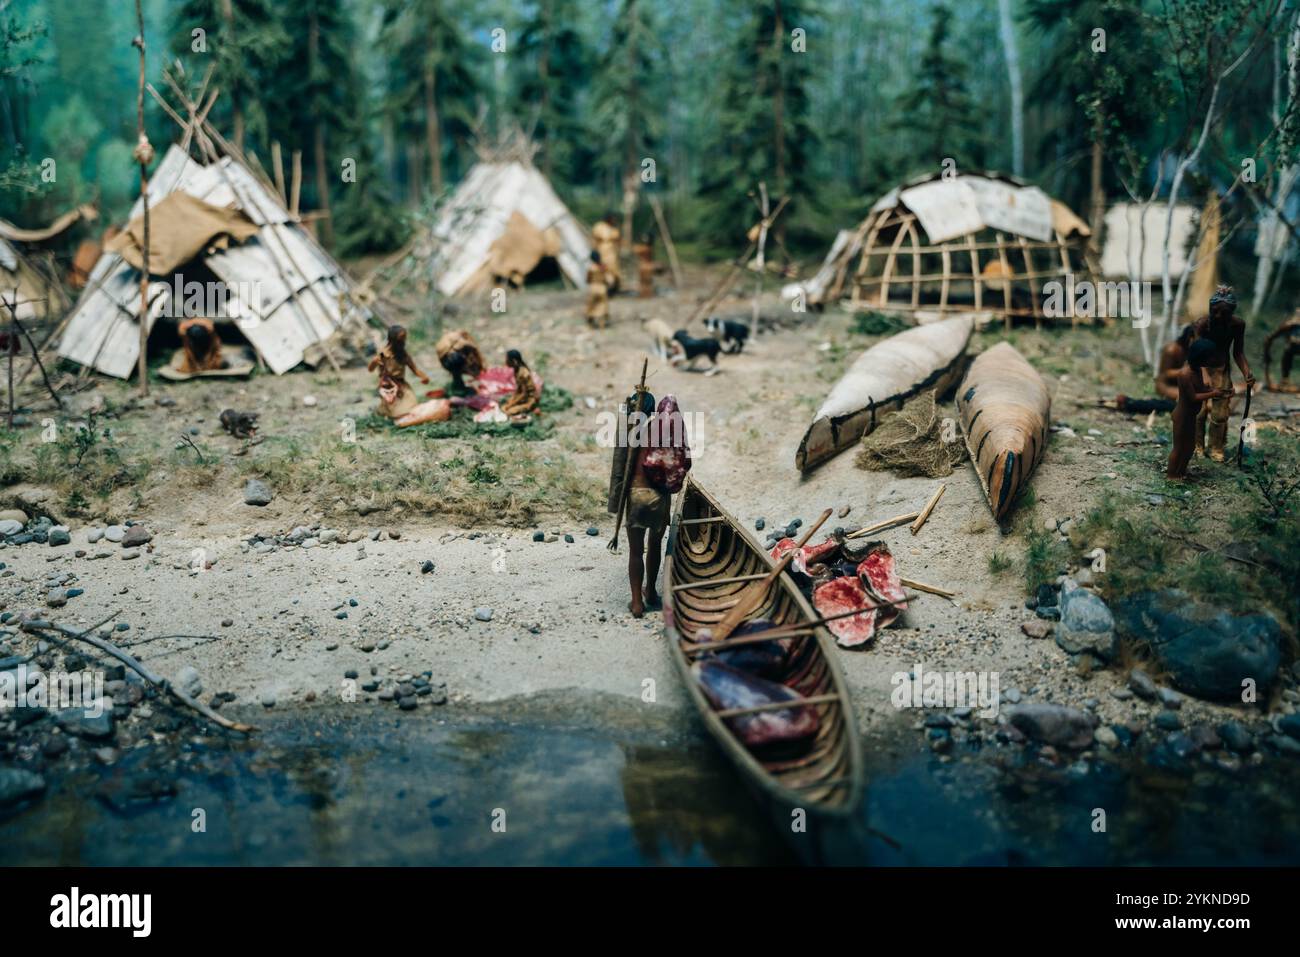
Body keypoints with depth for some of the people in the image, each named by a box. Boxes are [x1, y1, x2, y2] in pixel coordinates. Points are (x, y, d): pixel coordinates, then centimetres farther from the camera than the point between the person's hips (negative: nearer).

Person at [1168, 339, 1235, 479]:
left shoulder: (1197, 369, 0)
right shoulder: (1185, 373, -29)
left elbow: (1201, 388, 8)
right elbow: (1193, 397, -27)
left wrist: (1217, 389, -6)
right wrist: (1213, 394, -23)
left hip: (1191, 415, 9)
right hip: (1182, 416, -9)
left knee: (1190, 446, 21)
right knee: (1179, 447, 7)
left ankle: (1181, 471, 38)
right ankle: (1171, 475, 23)